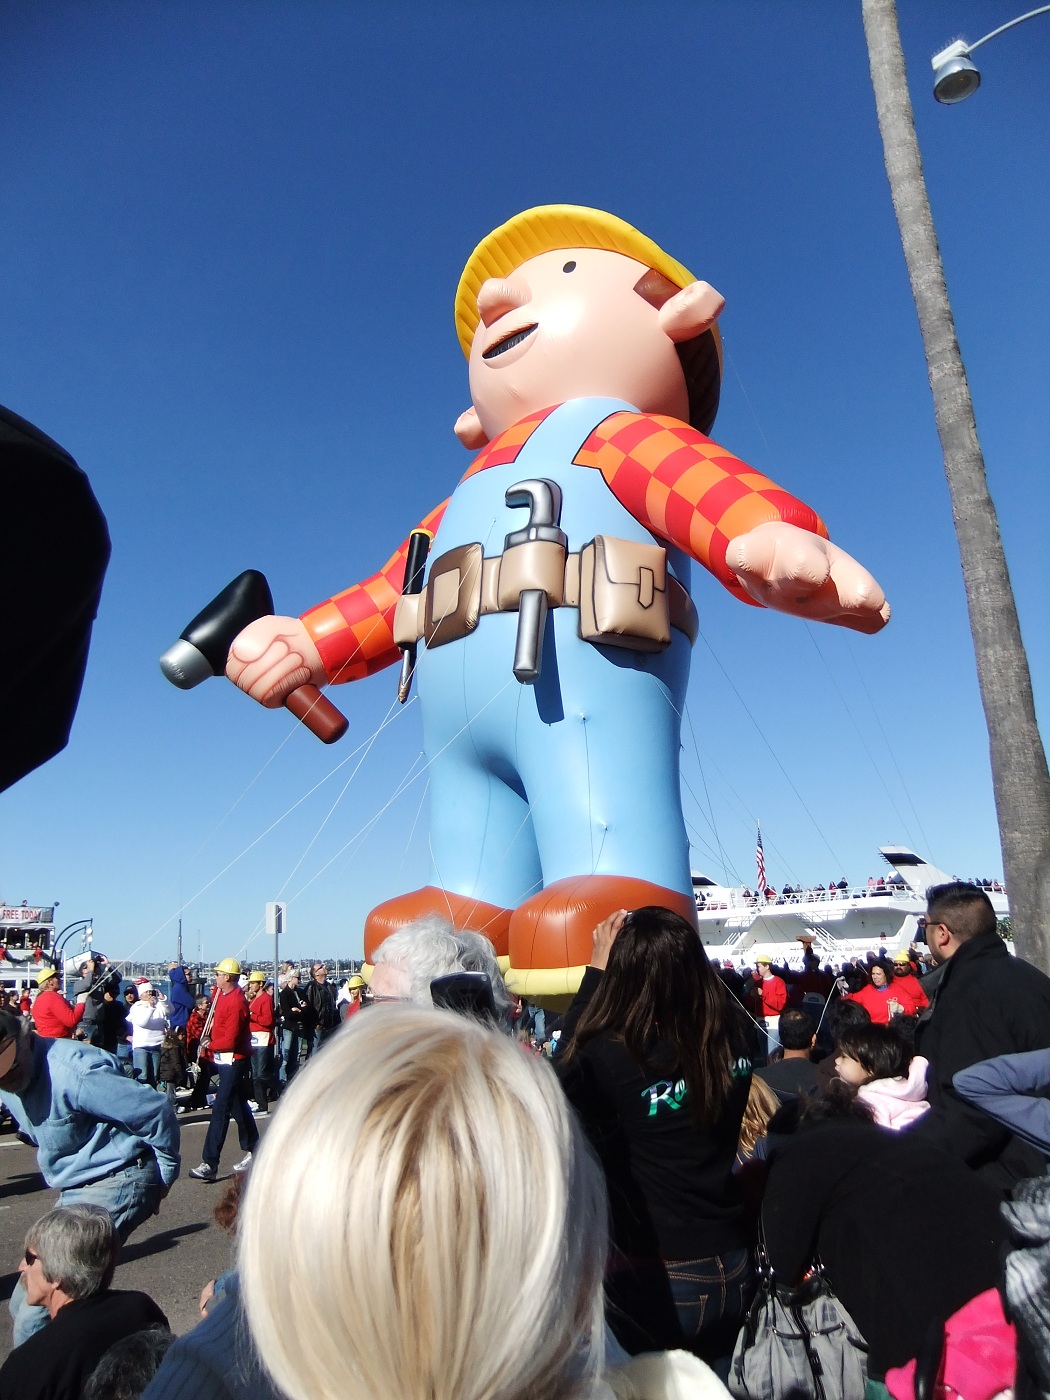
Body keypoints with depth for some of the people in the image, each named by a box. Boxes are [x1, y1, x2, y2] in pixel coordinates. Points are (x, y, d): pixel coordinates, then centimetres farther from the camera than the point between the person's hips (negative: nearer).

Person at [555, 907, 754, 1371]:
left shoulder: (610, 1059, -26)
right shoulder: (732, 1042, -12)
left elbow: (566, 1067, -3)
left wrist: (597, 968, -4)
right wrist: (675, 954, 8)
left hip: (655, 1277, -5)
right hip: (733, 1269, 5)